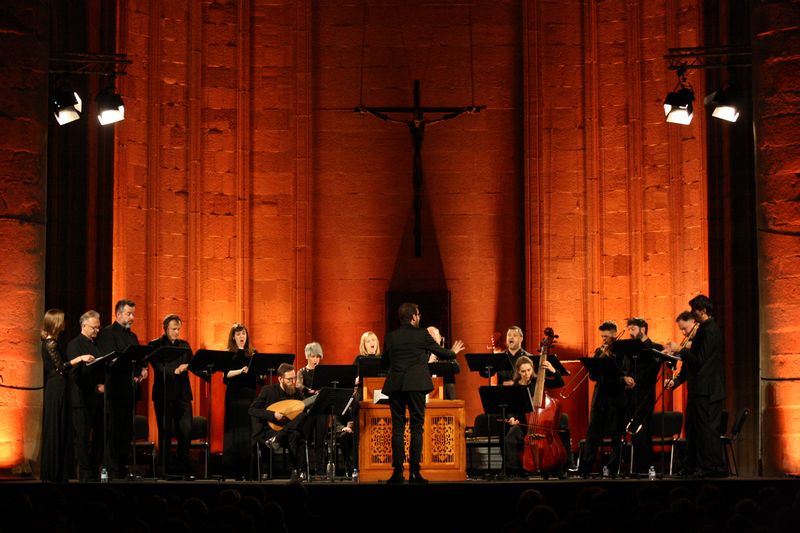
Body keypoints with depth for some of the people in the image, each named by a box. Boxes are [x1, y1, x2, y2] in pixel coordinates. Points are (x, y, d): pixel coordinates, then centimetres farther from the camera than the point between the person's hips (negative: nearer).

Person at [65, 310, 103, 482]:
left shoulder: (97, 344, 18)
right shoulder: (74, 345, -5)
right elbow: (76, 373, -14)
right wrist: (95, 387, -18)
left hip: (98, 398, 7)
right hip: (83, 398, -7)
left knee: (99, 437, 6)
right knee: (83, 437, -3)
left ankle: (94, 471, 13)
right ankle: (85, 474, 0)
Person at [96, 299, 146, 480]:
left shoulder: (132, 336, 21)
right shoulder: (107, 333, -5)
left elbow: (138, 358, 19)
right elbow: (111, 360, -15)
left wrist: (143, 369, -3)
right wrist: (132, 372, -23)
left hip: (130, 389, 8)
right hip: (115, 389, -8)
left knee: (127, 431, 8)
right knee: (113, 431, -6)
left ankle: (123, 468, 13)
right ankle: (112, 471, -5)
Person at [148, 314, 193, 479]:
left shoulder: (184, 345, 15)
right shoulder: (155, 345, 0)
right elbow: (158, 367, -12)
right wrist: (175, 371, -24)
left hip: (182, 394, 4)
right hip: (164, 395, -4)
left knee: (187, 431, -2)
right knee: (165, 432, 2)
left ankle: (182, 468, 7)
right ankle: (167, 469, 8)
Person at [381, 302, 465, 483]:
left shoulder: (390, 337, 5)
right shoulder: (422, 335, -1)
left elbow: (384, 362, 13)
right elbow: (442, 353, 11)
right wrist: (453, 352, 33)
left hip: (395, 385, 2)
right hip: (416, 385, -2)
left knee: (397, 428, 4)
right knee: (416, 427, 1)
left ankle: (398, 472, 0)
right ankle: (414, 472, -4)